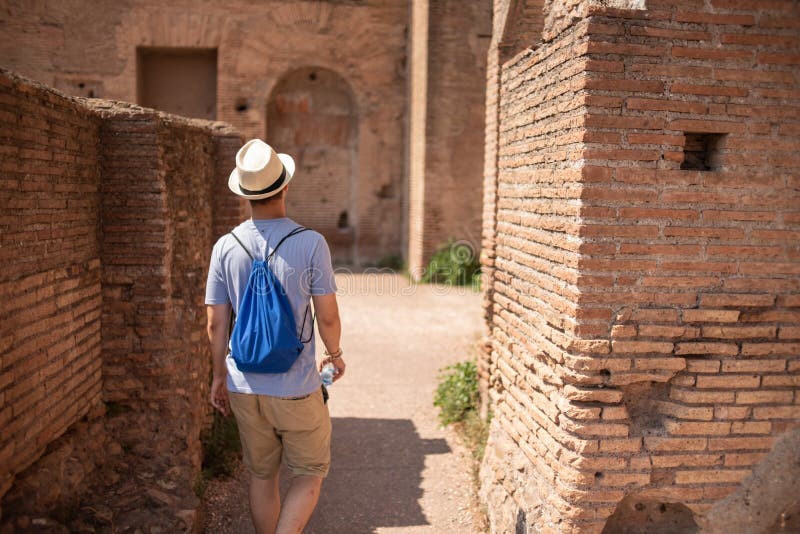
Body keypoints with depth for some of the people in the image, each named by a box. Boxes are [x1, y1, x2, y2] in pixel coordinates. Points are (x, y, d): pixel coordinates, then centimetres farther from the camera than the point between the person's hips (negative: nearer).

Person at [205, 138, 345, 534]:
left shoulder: (225, 247, -5)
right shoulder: (310, 244, -14)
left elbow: (215, 324, 0)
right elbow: (327, 317, -9)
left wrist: (219, 376, 14)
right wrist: (335, 354, 11)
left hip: (245, 386, 4)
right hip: (296, 387, -3)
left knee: (262, 476, 19)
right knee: (310, 473, 14)